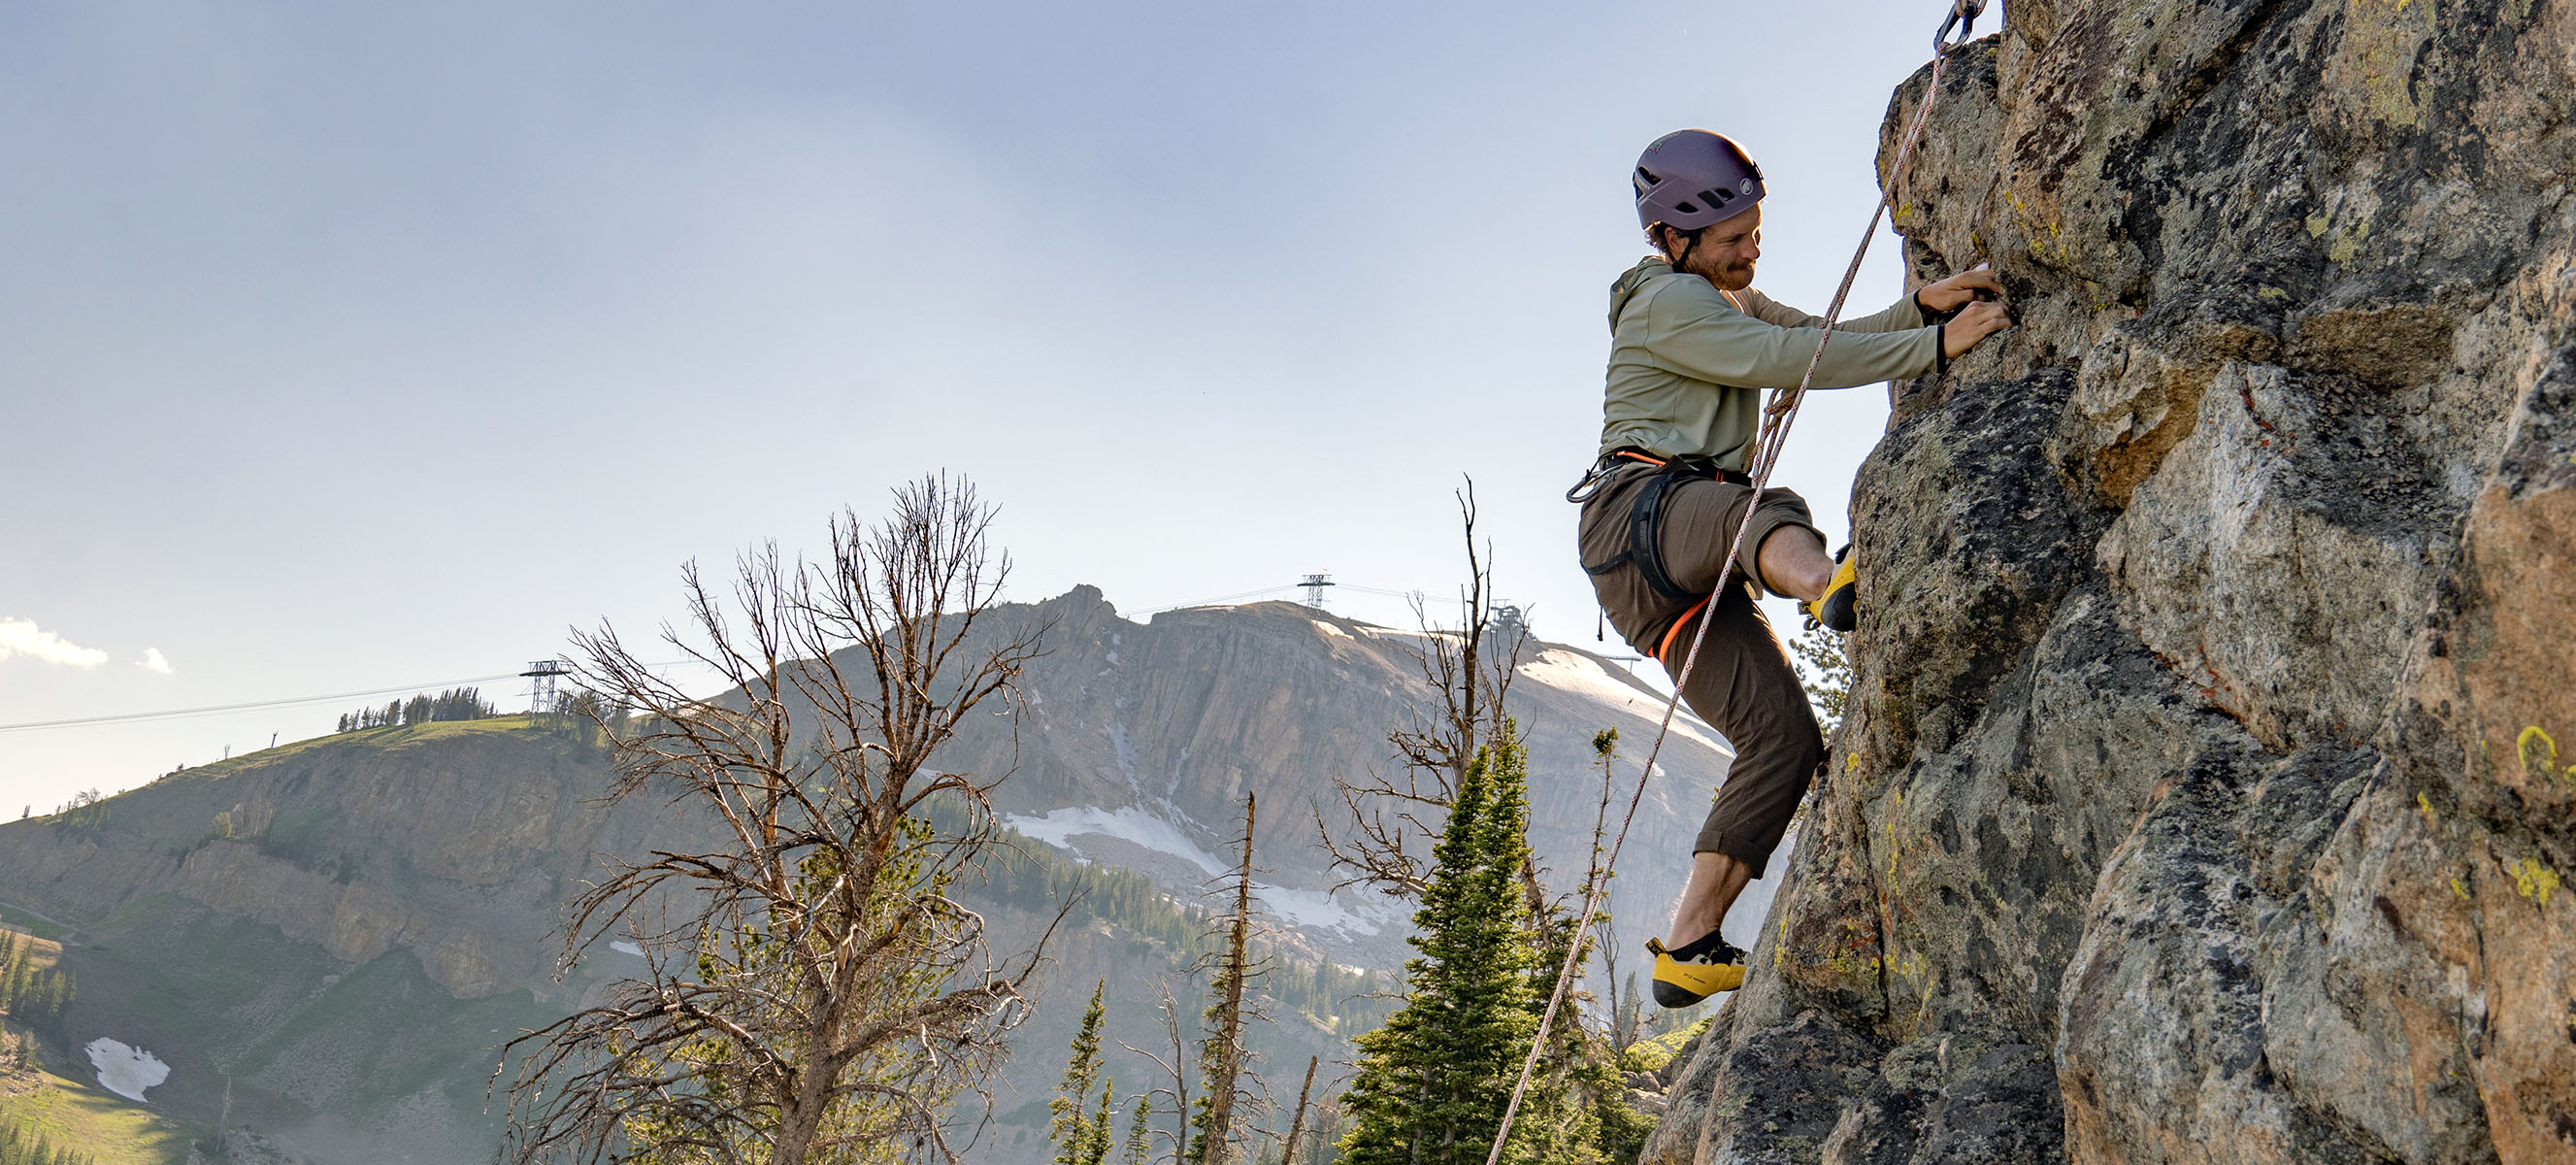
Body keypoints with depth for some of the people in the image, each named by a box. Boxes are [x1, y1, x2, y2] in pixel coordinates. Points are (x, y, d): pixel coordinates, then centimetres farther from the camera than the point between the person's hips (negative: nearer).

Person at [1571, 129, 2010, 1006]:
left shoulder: (1730, 301, 28)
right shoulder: (1666, 302, -3)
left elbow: (1823, 337, 16)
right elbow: (1790, 357, -17)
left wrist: (1921, 305, -2)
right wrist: (1935, 345, -20)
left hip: (1686, 568, 8)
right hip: (1641, 512, -8)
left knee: (1782, 735, -7)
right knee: (1765, 512, -40)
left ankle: (1686, 949, -8)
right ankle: (1834, 588, -78)